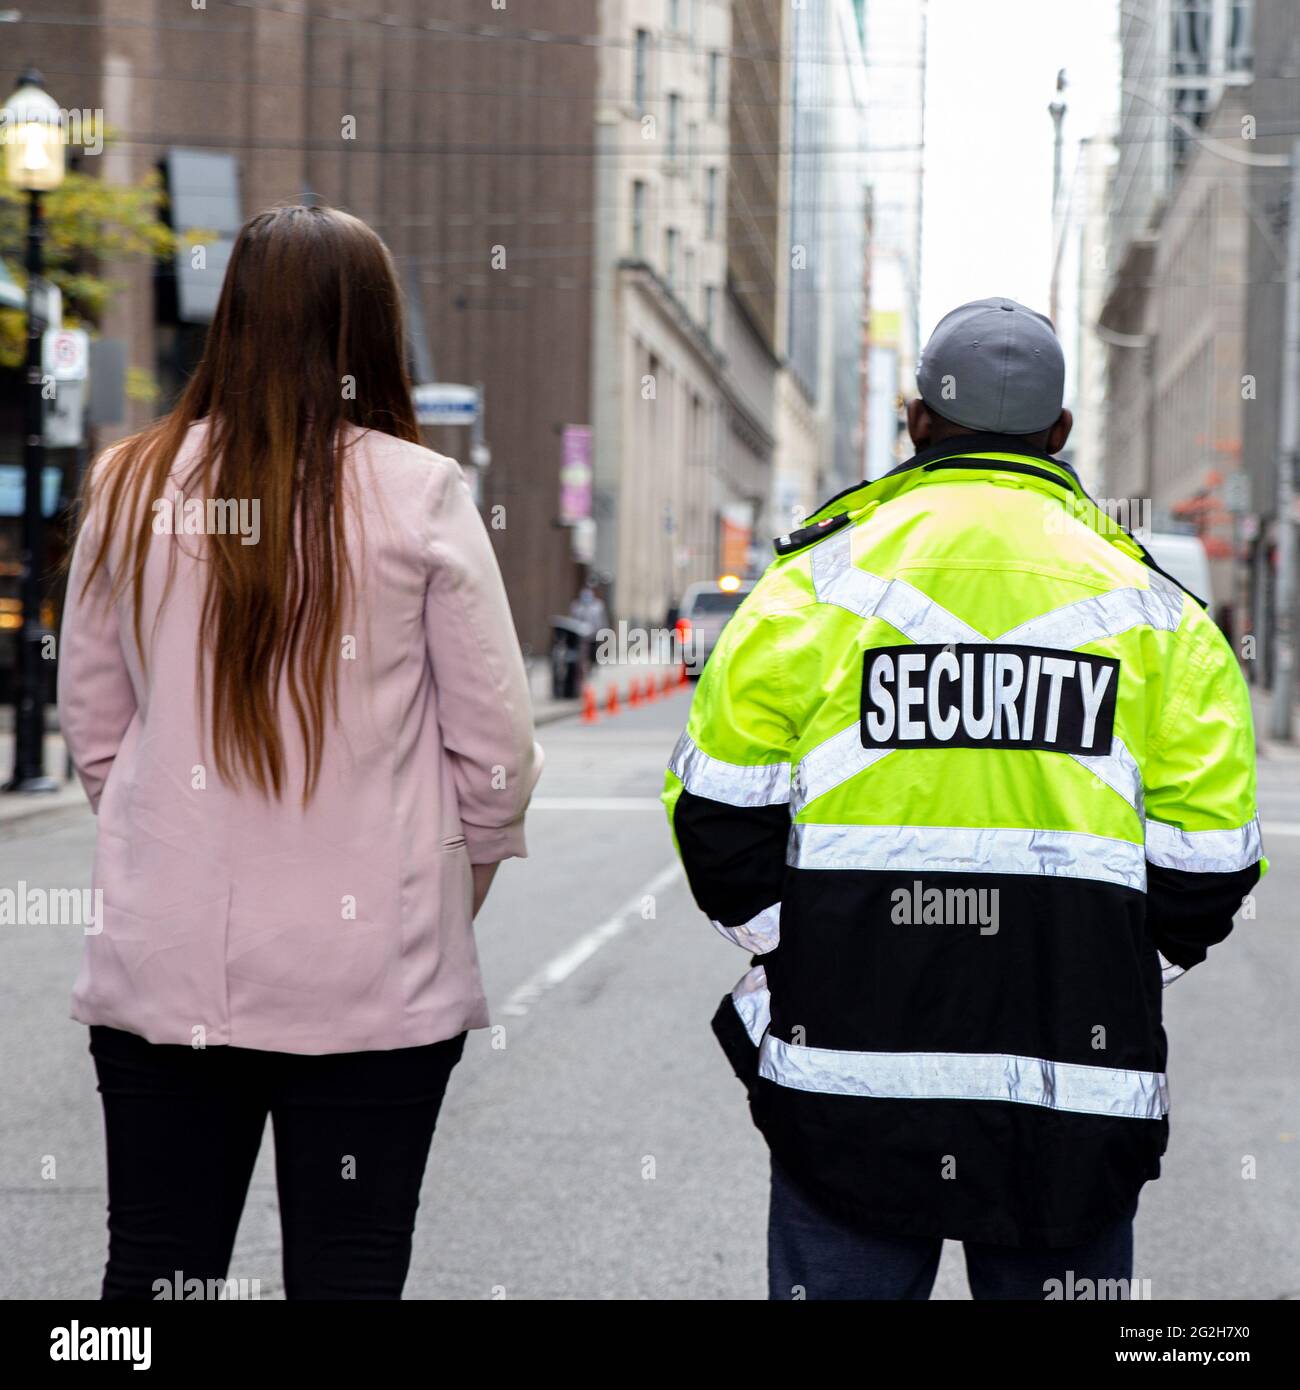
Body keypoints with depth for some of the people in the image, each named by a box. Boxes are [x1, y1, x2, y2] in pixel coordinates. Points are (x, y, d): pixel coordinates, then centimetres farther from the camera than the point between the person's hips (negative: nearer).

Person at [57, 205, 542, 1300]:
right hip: (370, 973, -2)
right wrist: (450, 899, 13)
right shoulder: (419, 493, -7)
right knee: (346, 1274, 7)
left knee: (155, 1264, 12)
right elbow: (496, 746, -3)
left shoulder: (131, 487, 1)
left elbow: (91, 726, 9)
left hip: (163, 964, 2)